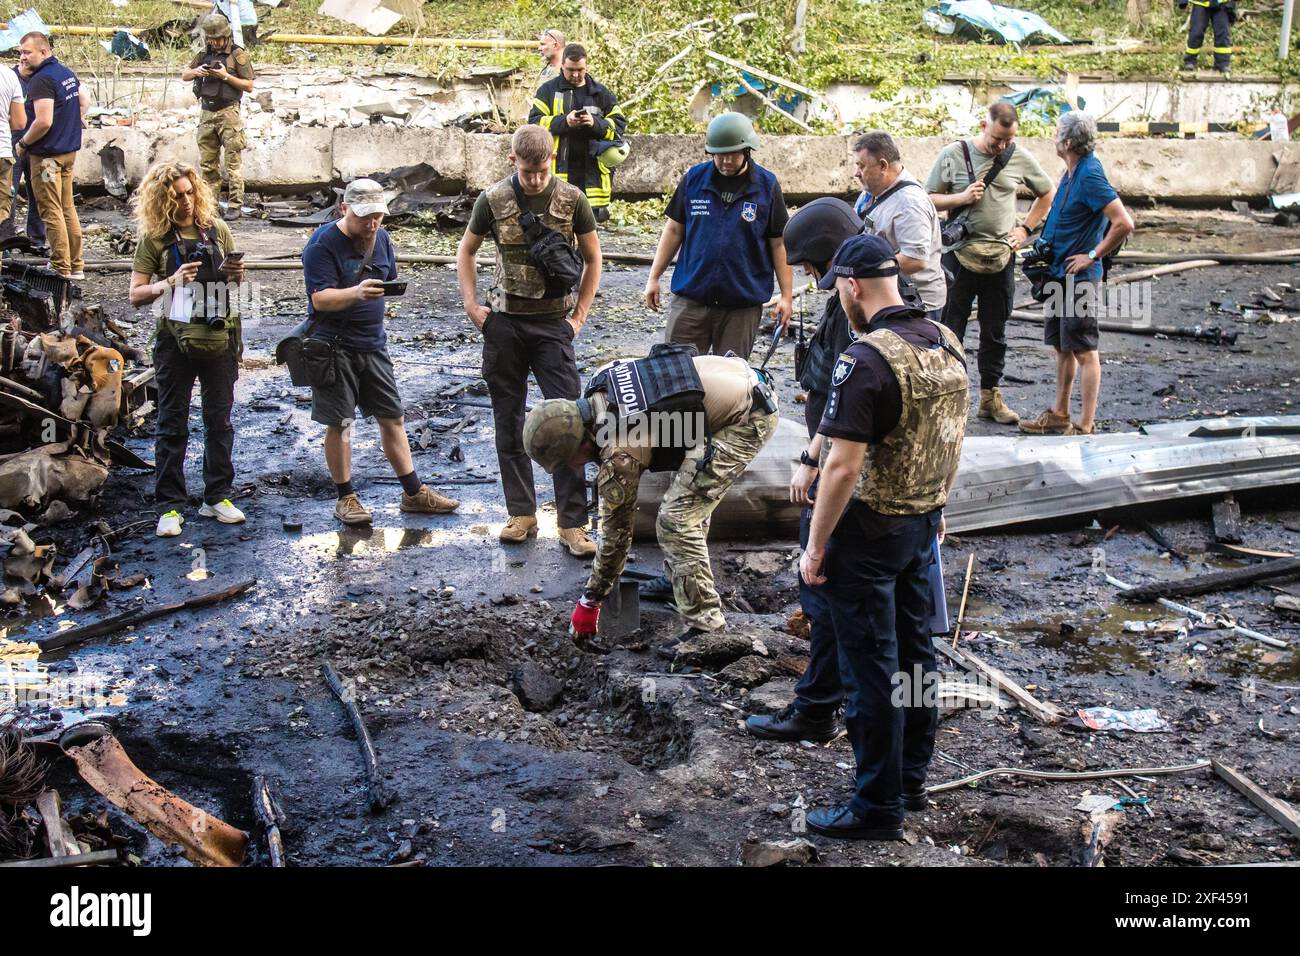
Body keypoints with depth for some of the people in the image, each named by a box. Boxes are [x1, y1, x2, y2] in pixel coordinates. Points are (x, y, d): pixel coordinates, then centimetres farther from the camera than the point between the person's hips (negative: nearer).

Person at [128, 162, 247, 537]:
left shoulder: (217, 230, 4)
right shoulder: (153, 239, -4)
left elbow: (232, 276, 16)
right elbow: (136, 295, -6)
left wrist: (236, 274, -7)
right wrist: (170, 282, -23)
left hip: (220, 339, 3)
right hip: (176, 341, -3)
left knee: (219, 421, 10)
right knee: (172, 424, 4)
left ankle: (218, 497, 22)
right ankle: (171, 506, 10)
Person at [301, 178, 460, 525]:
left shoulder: (381, 238, 8)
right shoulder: (323, 244, -12)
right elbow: (320, 299, -21)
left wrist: (383, 290, 4)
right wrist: (356, 293, -35)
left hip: (373, 343, 6)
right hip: (333, 347, -6)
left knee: (393, 419, 8)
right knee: (339, 424, 1)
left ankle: (414, 493, 16)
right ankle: (346, 497, 14)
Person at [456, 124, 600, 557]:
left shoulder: (571, 199, -2)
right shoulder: (493, 200, -1)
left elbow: (592, 259, 8)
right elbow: (466, 251, 12)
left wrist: (580, 314, 1)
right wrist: (472, 306, 2)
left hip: (553, 325, -1)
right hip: (504, 324, 1)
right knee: (508, 421, 7)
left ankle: (572, 523, -3)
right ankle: (522, 513, 18)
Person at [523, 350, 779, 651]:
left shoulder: (621, 454, -21)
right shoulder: (601, 384, 0)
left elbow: (616, 532, -11)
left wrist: (589, 603, 1)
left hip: (748, 418, -10)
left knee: (675, 519, -11)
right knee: (691, 491, 26)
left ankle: (705, 626, -6)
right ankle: (684, 577, 39)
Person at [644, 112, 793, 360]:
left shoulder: (767, 185, 0)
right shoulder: (694, 178, 3)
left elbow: (779, 244, 2)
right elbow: (674, 230, 10)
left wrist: (786, 295, -1)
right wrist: (654, 278, 8)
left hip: (743, 304, -1)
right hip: (690, 298, 1)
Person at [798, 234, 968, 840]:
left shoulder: (866, 359, -23)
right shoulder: (947, 345, 3)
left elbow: (843, 467, -24)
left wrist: (816, 546, -16)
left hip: (868, 530, -8)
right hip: (923, 523, 8)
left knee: (870, 667, 2)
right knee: (913, 650, 18)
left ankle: (879, 808, 12)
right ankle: (912, 779, 33)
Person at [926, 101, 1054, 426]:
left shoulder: (1021, 158, 2)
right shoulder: (952, 155, -3)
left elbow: (1047, 195, 16)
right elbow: (928, 198, 0)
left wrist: (1025, 229, 5)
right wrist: (962, 197, -15)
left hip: (1001, 257, 3)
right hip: (959, 254, -2)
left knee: (995, 332, 11)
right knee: (950, 329, 2)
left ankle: (990, 396, 21)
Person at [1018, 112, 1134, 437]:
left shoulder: (1090, 176, -19)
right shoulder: (1072, 172, 10)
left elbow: (1124, 224, -25)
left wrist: (1093, 256, -17)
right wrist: (1045, 250, 15)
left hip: (1079, 278, -10)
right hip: (1059, 274, 10)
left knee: (1084, 352, -2)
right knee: (1062, 348, 16)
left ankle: (1086, 426, 4)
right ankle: (1059, 416, 27)